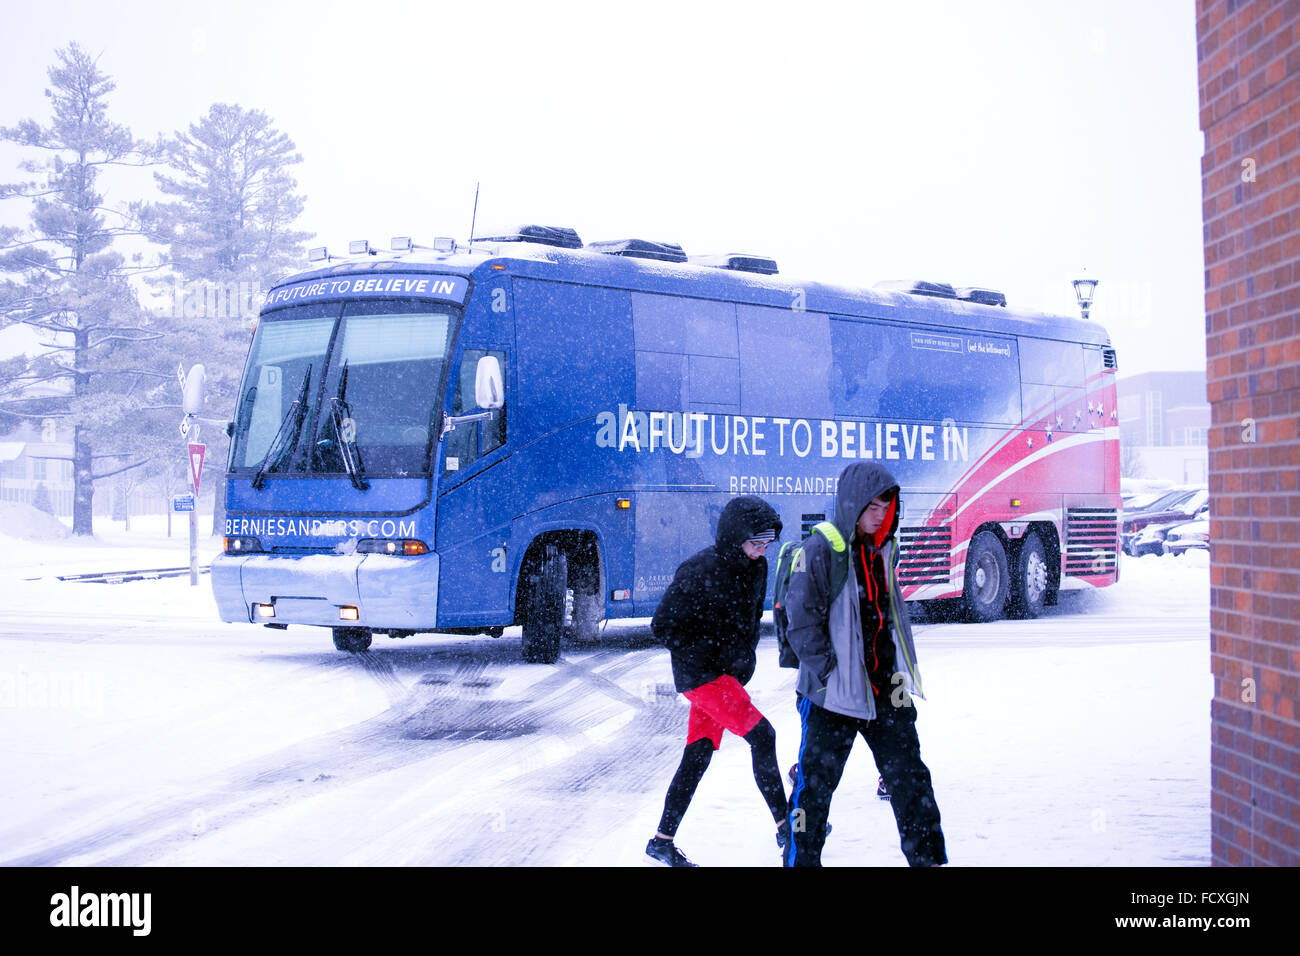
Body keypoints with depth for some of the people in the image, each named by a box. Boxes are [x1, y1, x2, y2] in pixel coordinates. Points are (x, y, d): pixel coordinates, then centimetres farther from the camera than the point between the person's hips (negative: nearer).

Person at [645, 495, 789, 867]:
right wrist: (707, 658, -14)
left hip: (729, 673, 8)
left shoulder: (757, 566, 4)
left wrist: (746, 657, 10)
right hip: (700, 675, -8)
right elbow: (664, 625, -14)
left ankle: (662, 840, 16)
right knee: (761, 736, -14)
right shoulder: (699, 570, -19)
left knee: (698, 755, 8)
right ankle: (785, 826, -3)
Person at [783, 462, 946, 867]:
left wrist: (896, 670, 15)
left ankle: (929, 857, 17)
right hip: (833, 694, -6)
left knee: (910, 779, 8)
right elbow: (802, 622, -14)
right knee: (815, 782, 0)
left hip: (886, 690, 6)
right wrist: (829, 670, -15)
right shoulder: (820, 552, -12)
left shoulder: (885, 550, 10)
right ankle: (801, 858, 13)